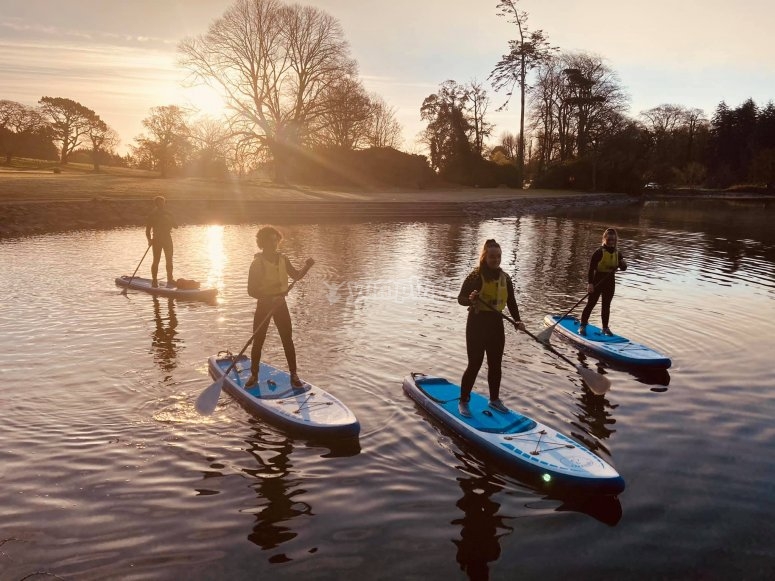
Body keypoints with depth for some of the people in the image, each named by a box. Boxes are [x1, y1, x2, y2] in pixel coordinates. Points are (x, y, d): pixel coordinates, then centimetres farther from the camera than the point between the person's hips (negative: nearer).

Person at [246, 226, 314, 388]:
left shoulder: (283, 259, 1)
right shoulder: (257, 263, -13)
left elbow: (296, 276, 14)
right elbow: (251, 291, -15)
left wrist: (307, 267, -6)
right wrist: (270, 299, -27)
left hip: (280, 304, 3)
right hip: (263, 305, -3)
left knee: (288, 340, 3)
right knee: (258, 342, 4)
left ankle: (293, 375, 12)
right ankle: (254, 374, 21)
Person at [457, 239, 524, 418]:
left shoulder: (505, 278, 4)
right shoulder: (475, 276, -13)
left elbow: (511, 302, 11)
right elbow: (461, 298, -10)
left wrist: (517, 320, -3)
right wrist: (471, 299, -32)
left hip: (496, 324, 6)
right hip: (477, 324, -5)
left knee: (495, 364, 14)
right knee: (475, 364, -2)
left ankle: (494, 399, 30)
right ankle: (463, 401, 13)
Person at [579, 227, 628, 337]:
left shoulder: (617, 253, 6)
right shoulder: (599, 252, -12)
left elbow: (623, 268, 11)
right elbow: (591, 269, -15)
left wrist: (623, 264, -14)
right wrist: (590, 283, -23)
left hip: (610, 282, 5)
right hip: (597, 281, -5)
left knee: (606, 305, 13)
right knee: (591, 304, 0)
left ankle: (605, 327, 22)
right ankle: (582, 326, 8)